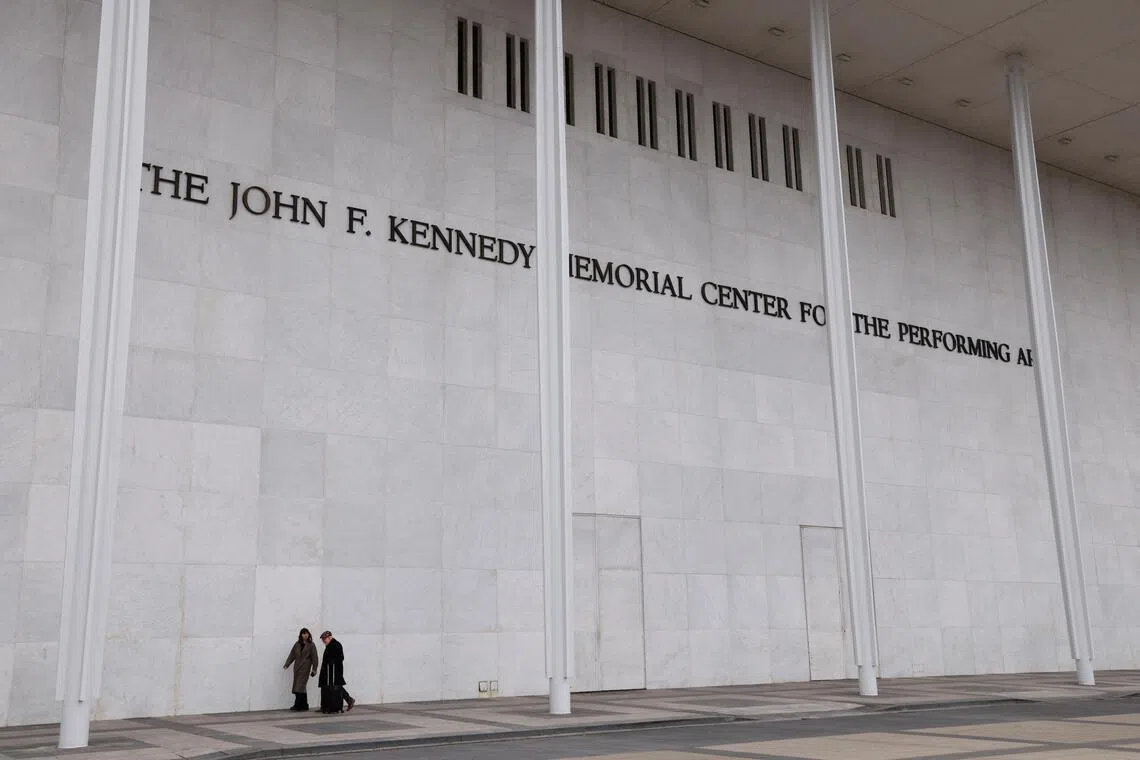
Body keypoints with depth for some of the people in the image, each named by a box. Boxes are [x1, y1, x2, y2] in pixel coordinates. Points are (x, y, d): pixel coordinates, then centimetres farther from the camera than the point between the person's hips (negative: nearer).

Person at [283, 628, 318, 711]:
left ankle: (297, 706, -13)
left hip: (305, 669, -5)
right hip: (297, 668, 5)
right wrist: (287, 664, 1)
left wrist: (314, 669, -4)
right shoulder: (297, 644, 13)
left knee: (300, 687, -12)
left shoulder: (311, 645, 1)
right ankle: (304, 707, 9)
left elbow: (314, 658, 0)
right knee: (301, 688, 4)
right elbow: (292, 655, 11)